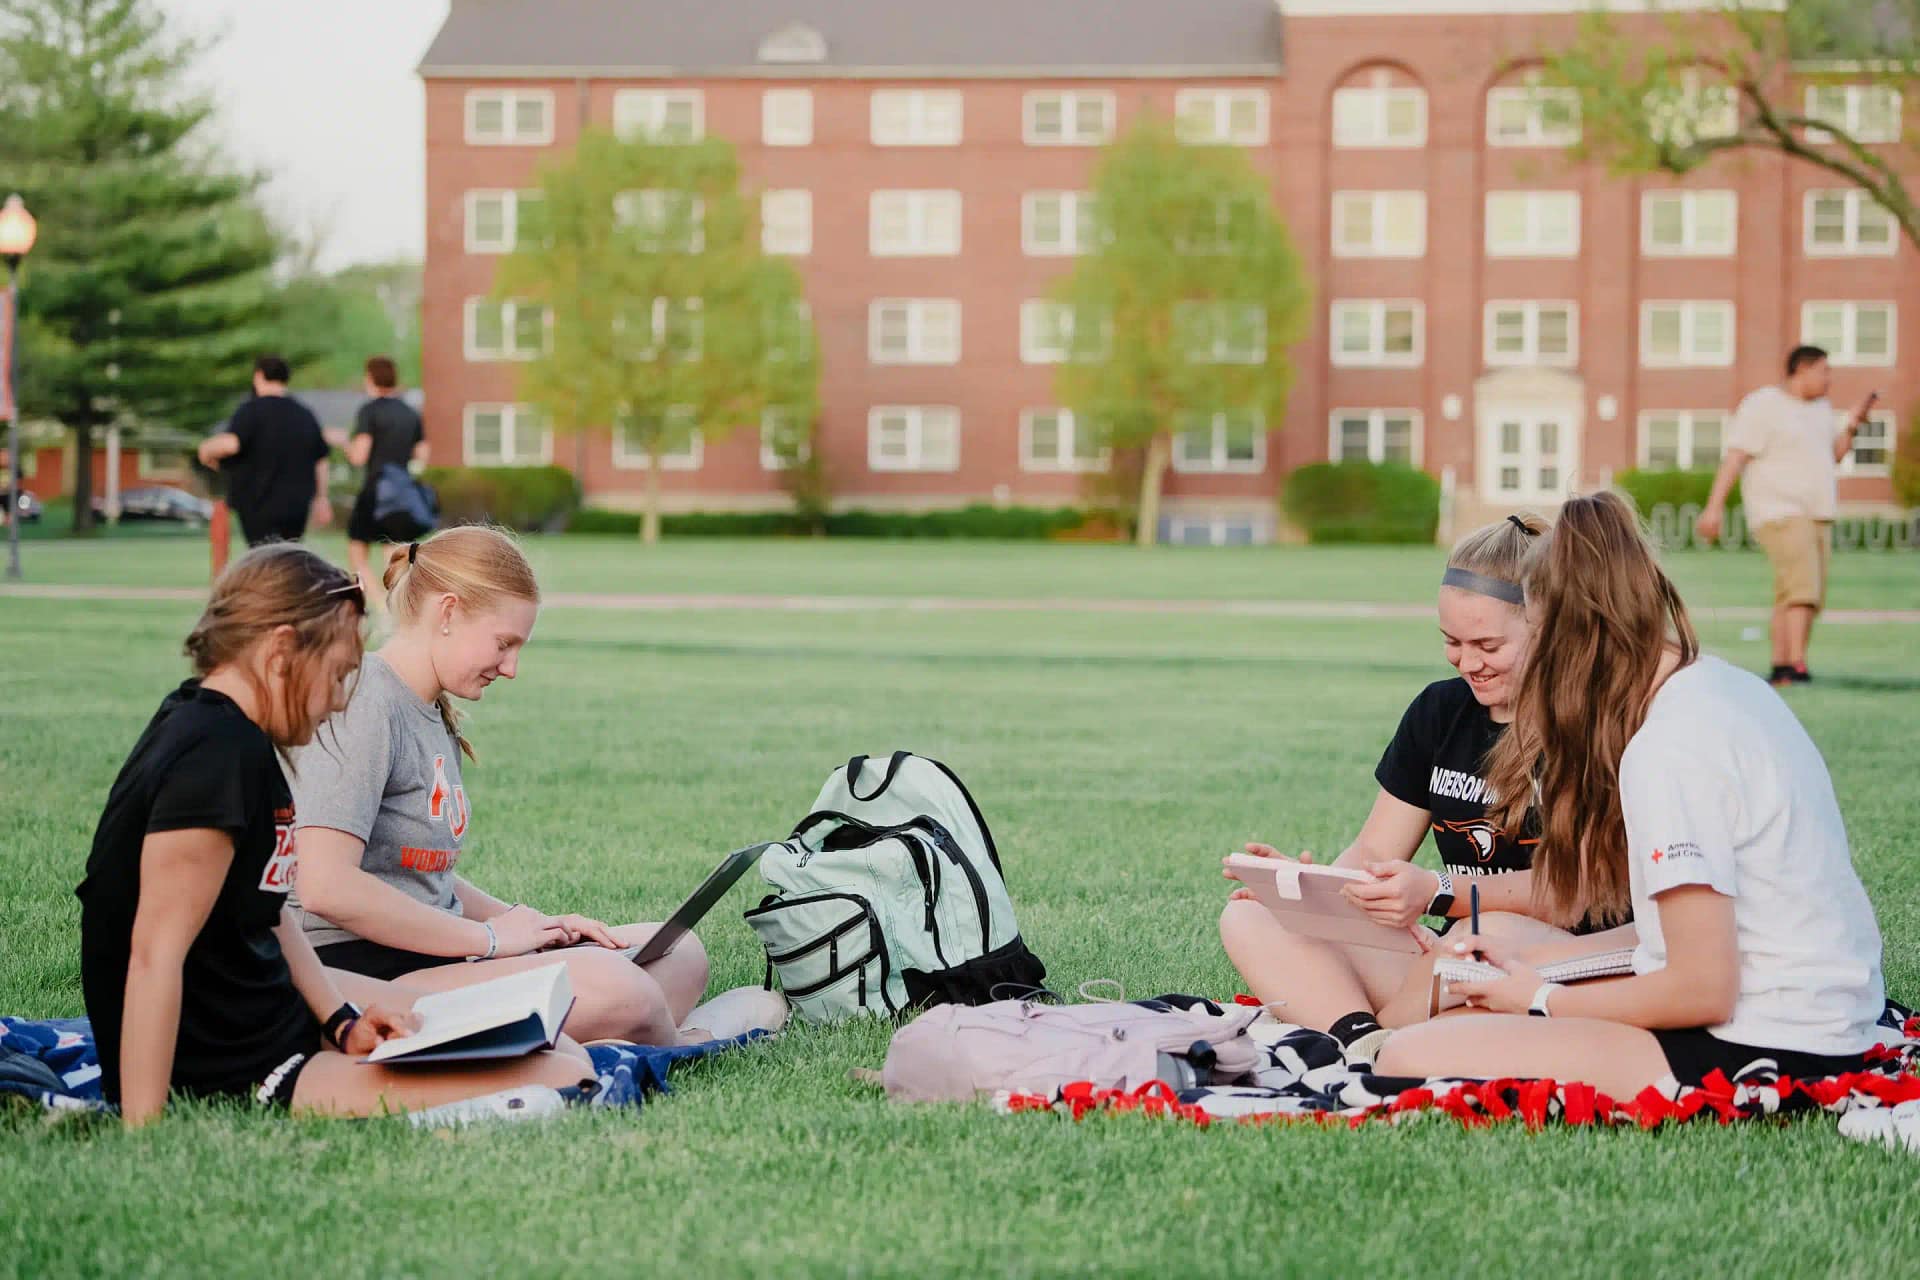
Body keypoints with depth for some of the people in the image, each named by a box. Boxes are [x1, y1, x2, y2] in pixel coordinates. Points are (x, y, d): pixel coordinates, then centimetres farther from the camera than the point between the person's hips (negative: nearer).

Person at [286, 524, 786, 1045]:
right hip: (361, 972, -10)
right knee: (610, 986, -25)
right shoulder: (363, 706, -14)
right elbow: (325, 887, -25)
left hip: (424, 956, 10)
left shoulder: (433, 715, 18)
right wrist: (487, 936, -17)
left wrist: (528, 924, 4)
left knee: (679, 953, 8)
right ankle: (677, 1046, 5)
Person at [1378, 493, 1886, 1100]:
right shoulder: (1727, 683, 9)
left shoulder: (1666, 752, -19)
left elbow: (1703, 989, -19)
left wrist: (1543, 1000, -5)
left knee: (1411, 1057, -19)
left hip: (1768, 1055, -10)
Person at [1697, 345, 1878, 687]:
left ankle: (1780, 668, 14)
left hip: (1816, 515, 9)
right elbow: (1734, 457, -15)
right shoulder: (1763, 406, -10)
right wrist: (1715, 507, -23)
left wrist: (1853, 424, 9)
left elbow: (1831, 456, 24)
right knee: (1801, 588, -22)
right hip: (1780, 514, -9)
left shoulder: (1820, 408, 16)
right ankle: (1797, 665, -28)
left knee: (1801, 598, 9)